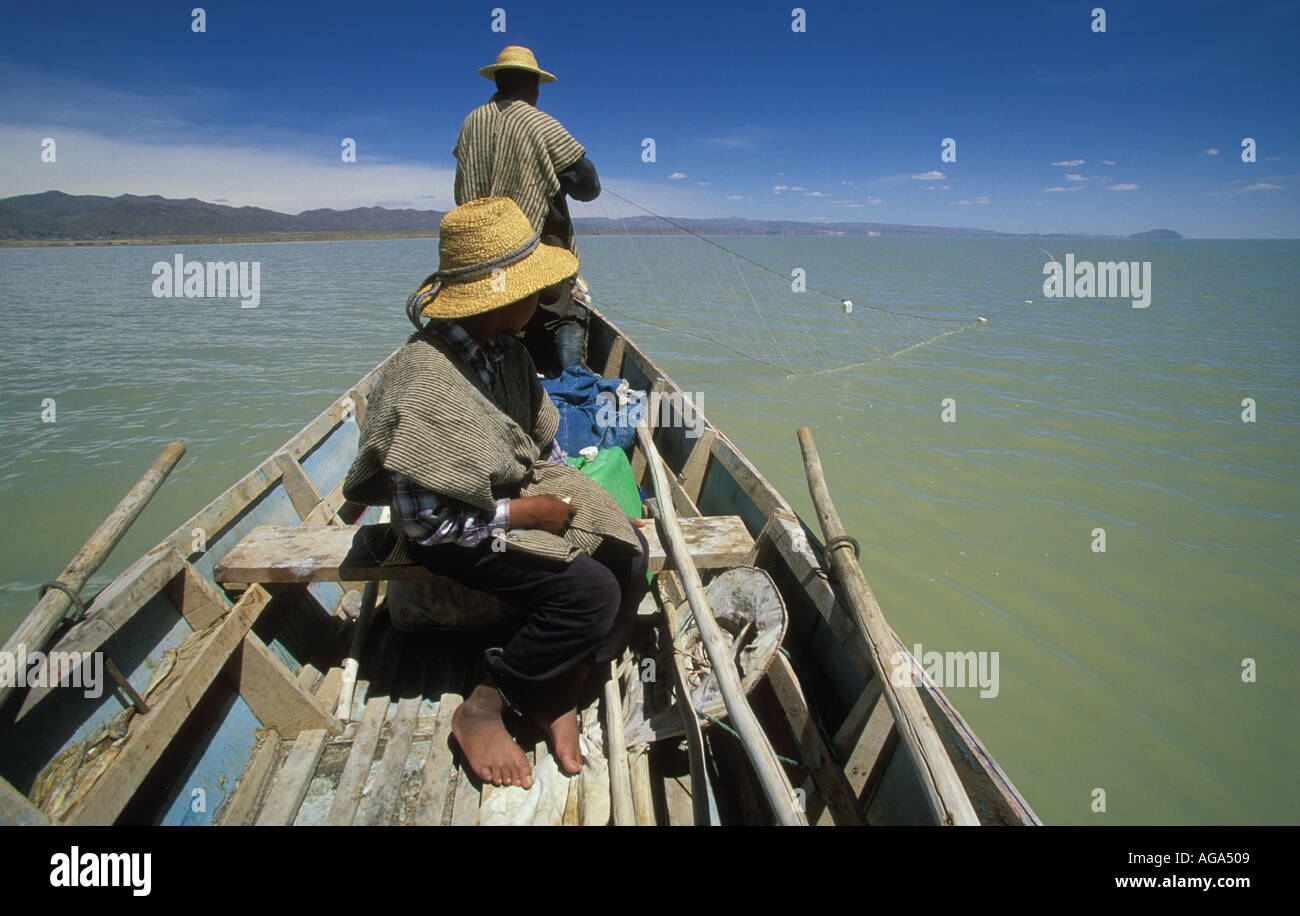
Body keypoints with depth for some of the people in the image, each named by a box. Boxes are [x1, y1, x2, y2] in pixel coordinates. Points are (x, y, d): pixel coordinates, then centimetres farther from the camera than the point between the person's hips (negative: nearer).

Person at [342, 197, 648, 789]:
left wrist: (584, 503, 4)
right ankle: (481, 711, -3)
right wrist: (528, 511, -19)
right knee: (591, 591, -22)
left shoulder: (504, 351, 0)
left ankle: (558, 694, 4)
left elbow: (542, 444, 14)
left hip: (526, 488, 8)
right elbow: (426, 519, -24)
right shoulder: (423, 385, -27)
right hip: (461, 533, -8)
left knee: (628, 553, -8)